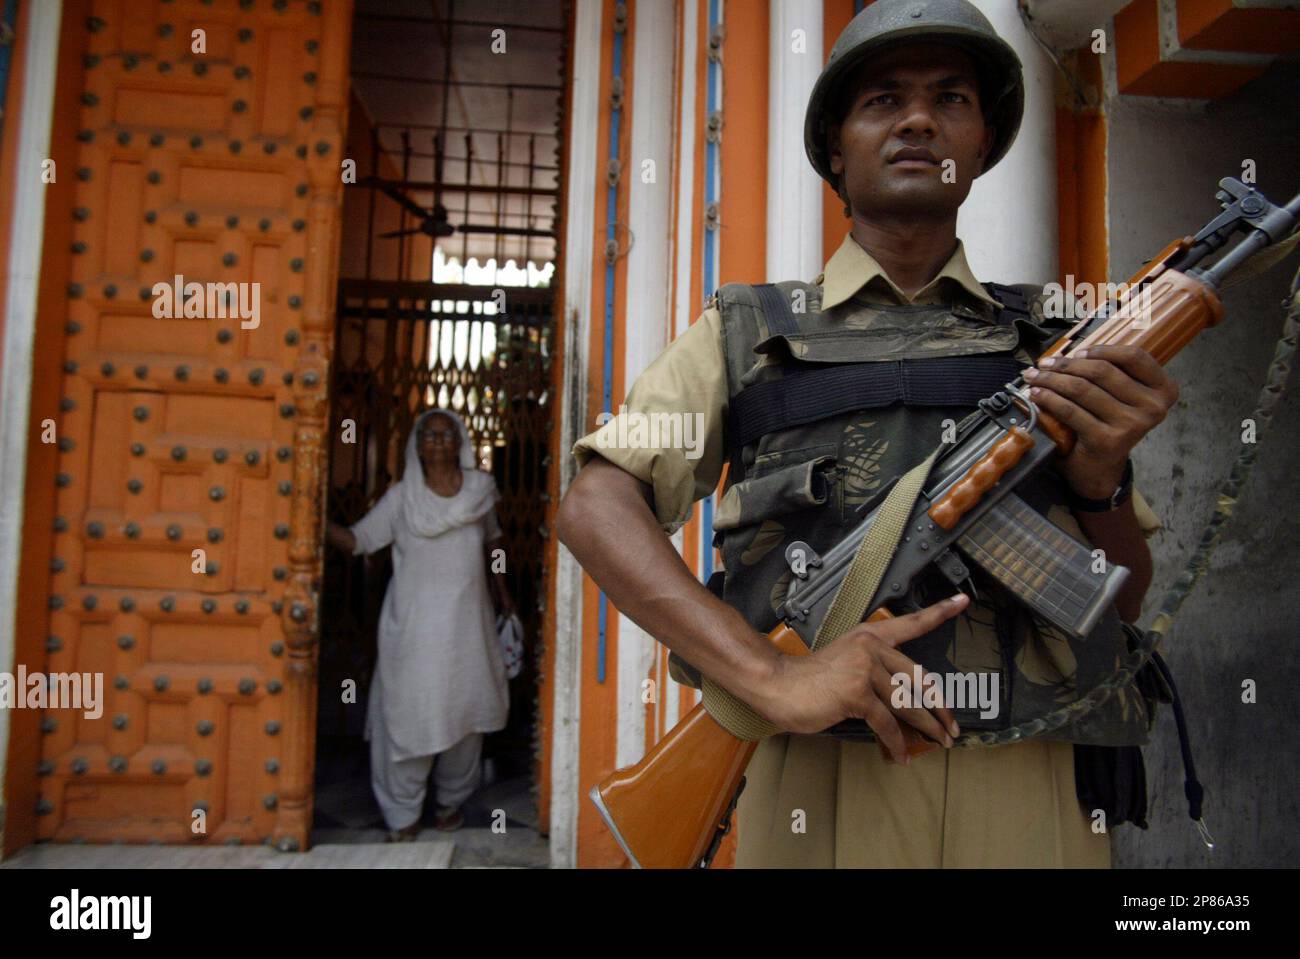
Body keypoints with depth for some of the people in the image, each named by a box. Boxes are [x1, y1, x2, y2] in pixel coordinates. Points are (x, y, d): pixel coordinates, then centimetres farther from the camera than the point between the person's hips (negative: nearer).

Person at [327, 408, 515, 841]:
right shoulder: (401, 497, -3)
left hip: (467, 621, 2)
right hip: (414, 623, -2)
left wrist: (500, 588, 19)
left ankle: (452, 800, 31)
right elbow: (358, 540, -2)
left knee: (464, 709, 11)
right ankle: (404, 816, 14)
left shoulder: (481, 488, 2)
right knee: (410, 714, 0)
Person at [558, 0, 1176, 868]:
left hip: (1032, 791, 3)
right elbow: (594, 507, -8)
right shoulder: (748, 332, 5)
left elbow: (1121, 607, 11)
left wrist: (1101, 479, -10)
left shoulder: (1051, 343, 11)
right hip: (815, 785, -2)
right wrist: (768, 674, -20)